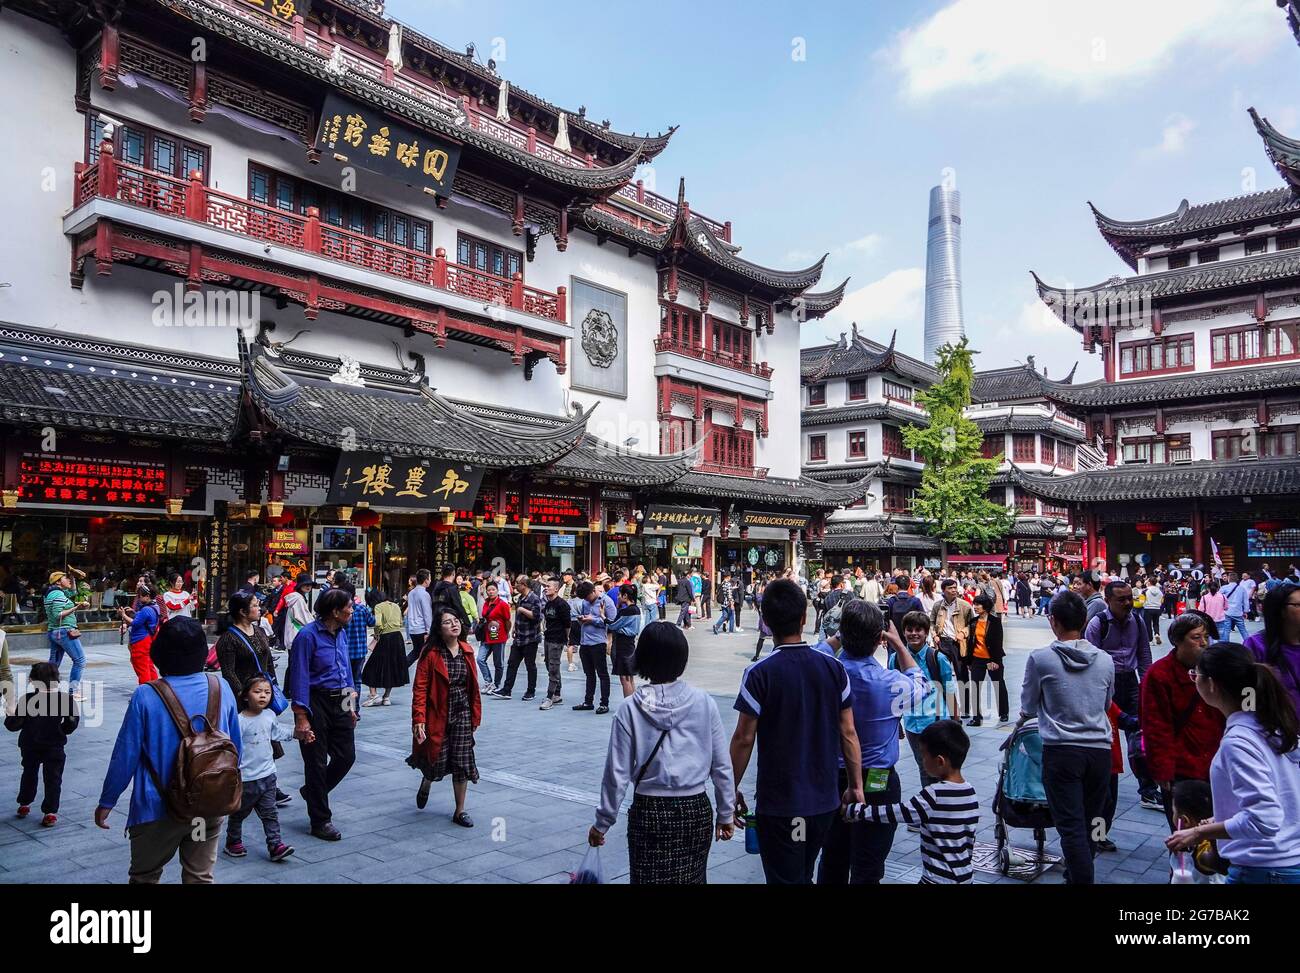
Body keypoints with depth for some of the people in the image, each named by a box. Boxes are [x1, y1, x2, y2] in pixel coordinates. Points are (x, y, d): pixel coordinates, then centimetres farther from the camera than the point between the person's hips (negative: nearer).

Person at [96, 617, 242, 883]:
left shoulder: (145, 697, -16)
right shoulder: (221, 689, -6)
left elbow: (125, 756, -10)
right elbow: (235, 748, 3)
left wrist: (106, 802, 5)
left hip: (159, 810, -3)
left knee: (144, 877, 18)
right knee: (201, 877, 14)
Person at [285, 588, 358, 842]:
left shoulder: (342, 633, 8)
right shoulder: (308, 635, -15)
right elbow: (300, 678, -16)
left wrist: (352, 705, 17)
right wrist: (302, 718, -18)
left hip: (339, 702, 7)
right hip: (316, 702, -7)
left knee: (347, 755, 7)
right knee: (317, 762, 4)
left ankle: (313, 791, 35)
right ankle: (320, 821, 18)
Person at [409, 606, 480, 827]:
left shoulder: (466, 650, 4)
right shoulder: (430, 653, -12)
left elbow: (473, 686, 9)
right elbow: (420, 688, -15)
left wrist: (476, 714, 10)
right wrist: (419, 719, -22)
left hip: (462, 715, 4)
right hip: (438, 716, -4)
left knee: (462, 763, 5)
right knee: (437, 763, 4)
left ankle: (460, 811, 19)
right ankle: (426, 784, 42)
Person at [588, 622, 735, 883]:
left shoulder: (631, 709, -12)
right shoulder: (704, 702, -8)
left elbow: (617, 773, -9)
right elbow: (722, 766, -2)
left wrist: (602, 823, 3)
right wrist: (726, 814, 11)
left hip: (649, 813, -2)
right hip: (697, 811, 2)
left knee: (651, 878, 15)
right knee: (693, 878, 20)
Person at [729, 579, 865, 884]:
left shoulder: (759, 673, -16)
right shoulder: (834, 668, -5)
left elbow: (744, 739, -12)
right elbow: (848, 733, 0)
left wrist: (732, 788, 0)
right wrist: (856, 786, 10)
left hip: (778, 802, -4)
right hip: (825, 799, 4)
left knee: (786, 878, 11)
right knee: (803, 875, 24)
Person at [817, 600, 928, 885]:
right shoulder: (889, 683, -23)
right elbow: (920, 684, 2)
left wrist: (844, 637, 9)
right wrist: (898, 644, 8)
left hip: (832, 776, 4)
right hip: (876, 782, -4)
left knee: (832, 860, 20)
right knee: (867, 868, 9)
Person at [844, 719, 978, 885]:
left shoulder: (934, 795, -21)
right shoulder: (971, 793, 1)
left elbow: (893, 813, -20)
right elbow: (969, 839, 10)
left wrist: (850, 810, -13)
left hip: (939, 880, -8)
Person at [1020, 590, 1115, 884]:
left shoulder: (1040, 658, -7)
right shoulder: (1105, 660, 4)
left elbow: (1027, 707, 5)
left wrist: (1027, 711, 28)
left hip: (1061, 750, -4)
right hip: (1100, 749, 4)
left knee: (1072, 826, 0)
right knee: (1090, 823, 16)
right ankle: (1076, 874, 31)